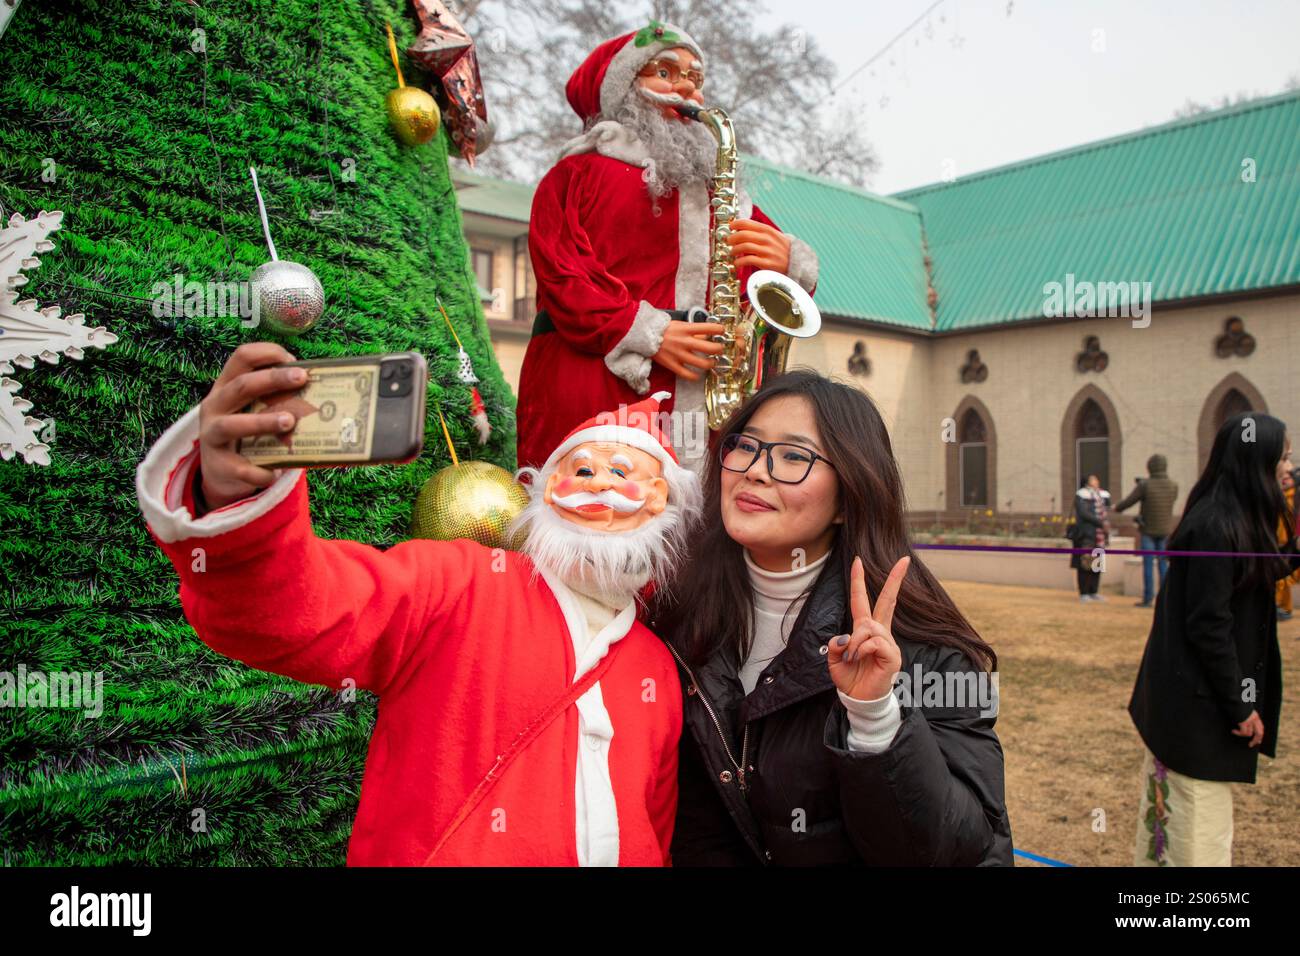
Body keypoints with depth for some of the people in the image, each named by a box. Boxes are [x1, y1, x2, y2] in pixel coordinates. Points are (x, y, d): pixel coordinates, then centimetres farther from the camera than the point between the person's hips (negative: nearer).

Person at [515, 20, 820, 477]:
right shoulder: (577, 174, 14)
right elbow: (560, 273, -1)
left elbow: (803, 272, 23)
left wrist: (788, 263, -2)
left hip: (709, 401, 4)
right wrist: (648, 333, -14)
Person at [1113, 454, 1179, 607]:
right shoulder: (1173, 486, -5)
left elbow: (1128, 502, -9)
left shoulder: (1145, 485, -18)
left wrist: (1117, 507, 14)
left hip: (1148, 530, -3)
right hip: (1165, 530, 3)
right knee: (1164, 565, 10)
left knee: (1148, 565, 2)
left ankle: (1148, 599, 4)